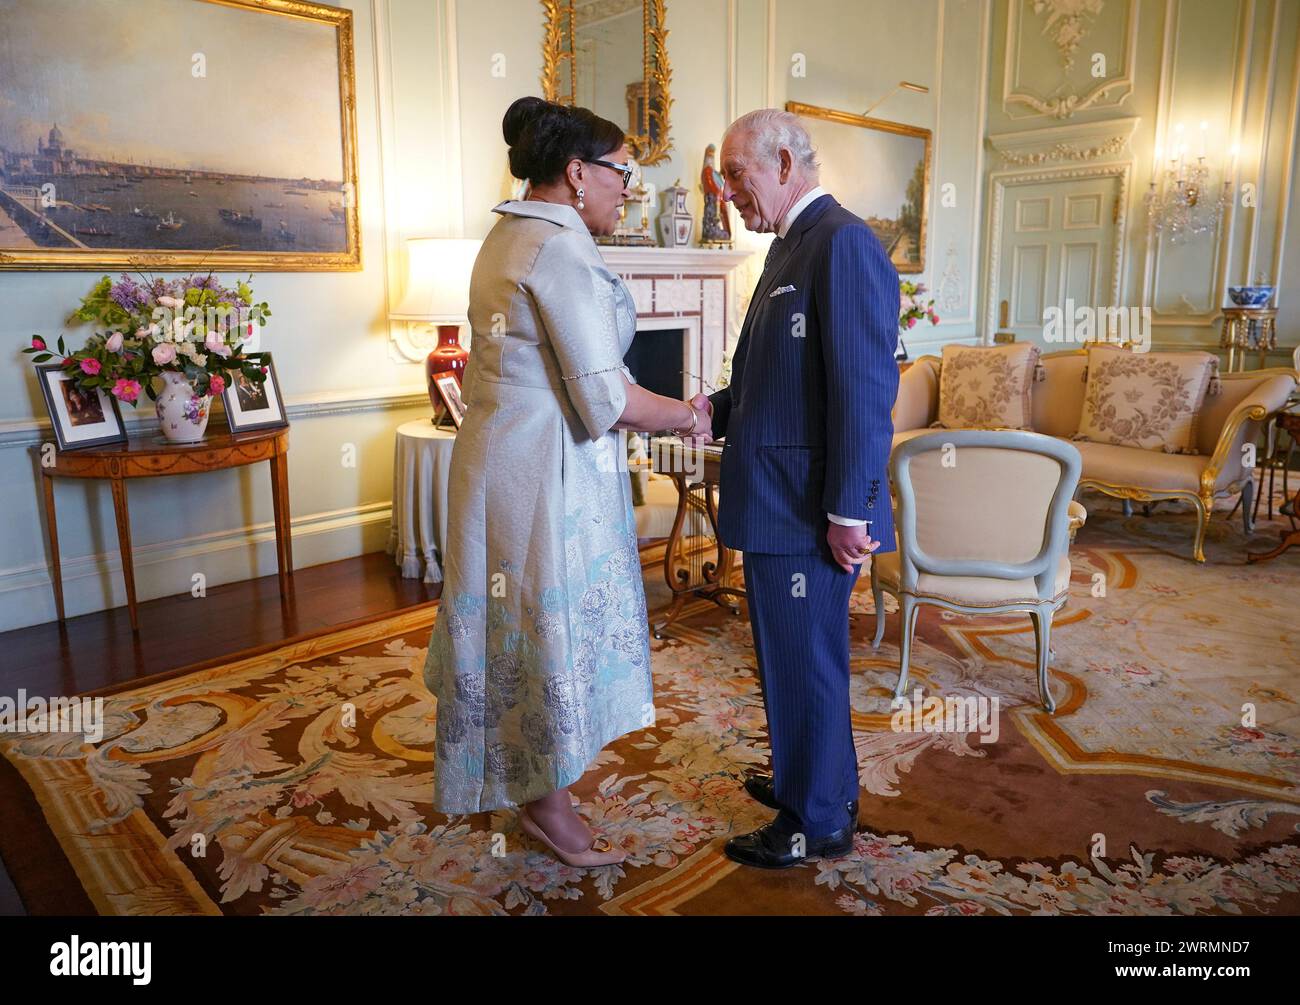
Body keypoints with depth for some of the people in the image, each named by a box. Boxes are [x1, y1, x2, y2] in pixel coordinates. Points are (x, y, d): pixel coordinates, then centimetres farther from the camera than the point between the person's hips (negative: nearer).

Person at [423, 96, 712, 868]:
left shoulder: (507, 238, 13)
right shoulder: (562, 251, -18)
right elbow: (606, 399, -21)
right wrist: (688, 418, -4)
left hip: (502, 453, 10)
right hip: (548, 472, -10)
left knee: (522, 623, 18)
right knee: (556, 625, 4)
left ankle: (533, 781, 35)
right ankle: (548, 806, 22)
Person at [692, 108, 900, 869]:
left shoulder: (844, 243, -15)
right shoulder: (792, 246, 15)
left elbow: (864, 390, -21)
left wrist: (849, 511, -21)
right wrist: (717, 410, 4)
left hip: (810, 509, -9)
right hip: (775, 498, 9)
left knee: (805, 662, 5)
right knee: (794, 654, 21)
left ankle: (817, 821, 23)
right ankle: (811, 778, 40)